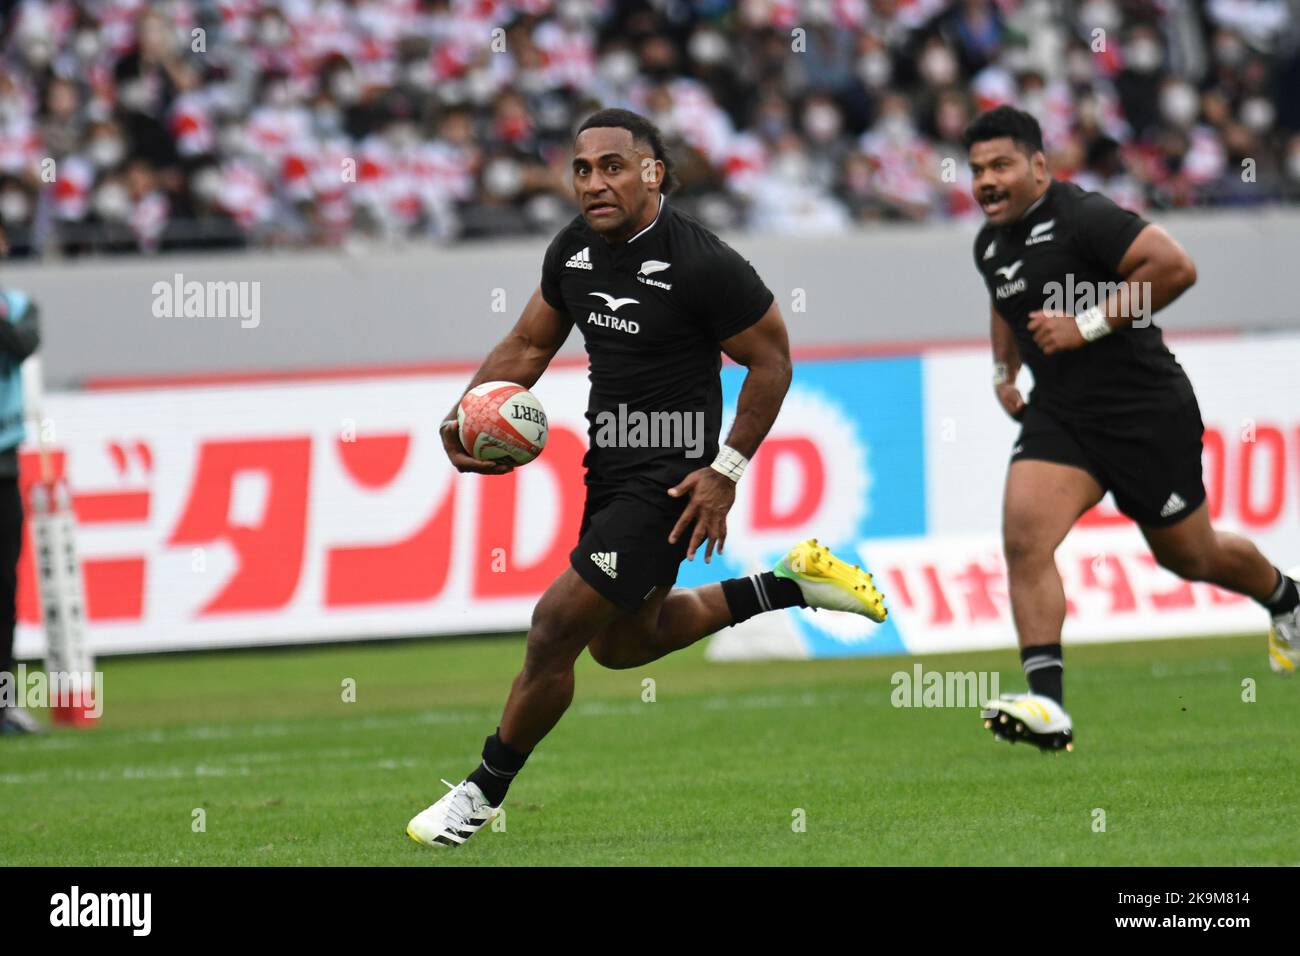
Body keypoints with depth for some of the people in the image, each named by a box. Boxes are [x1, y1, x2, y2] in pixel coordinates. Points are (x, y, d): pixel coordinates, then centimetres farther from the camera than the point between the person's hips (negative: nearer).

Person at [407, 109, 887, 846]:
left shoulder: (701, 263, -21)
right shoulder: (573, 250, 0)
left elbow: (771, 358, -12)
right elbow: (530, 344, 13)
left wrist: (728, 469, -14)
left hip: (666, 480, -9)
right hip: (609, 468, 9)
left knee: (557, 627, -10)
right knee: (623, 642, 23)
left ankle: (485, 792, 6)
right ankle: (790, 586, 34)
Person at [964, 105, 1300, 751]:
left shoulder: (1081, 218, -19)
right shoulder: (990, 245, 8)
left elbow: (1175, 267, -27)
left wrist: (1087, 325, -26)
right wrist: (1004, 370, 20)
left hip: (1146, 412, -6)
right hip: (1058, 415, 6)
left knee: (1190, 556, 11)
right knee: (1023, 538, -17)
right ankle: (1046, 704, -22)